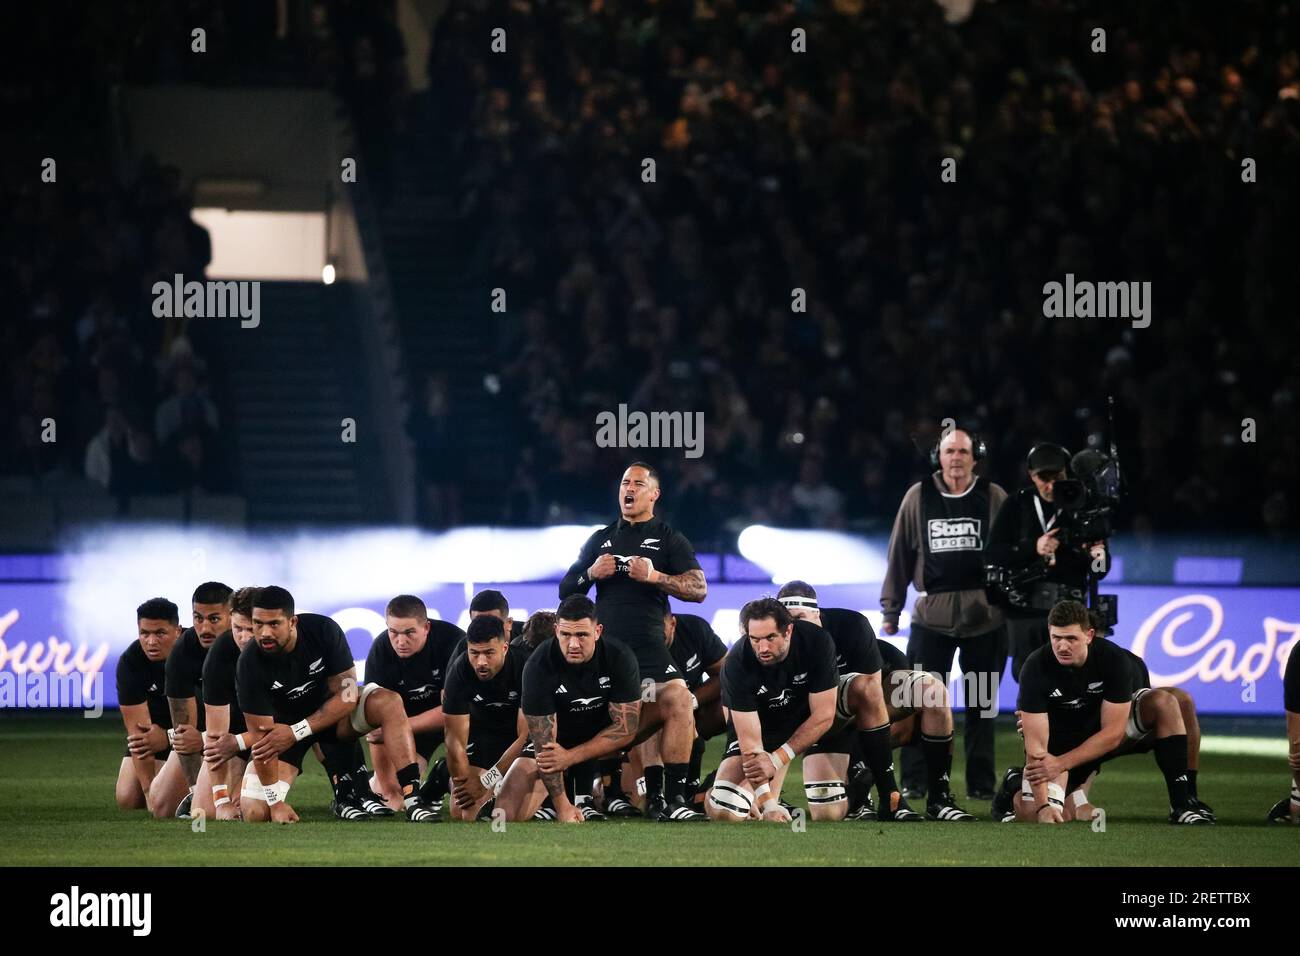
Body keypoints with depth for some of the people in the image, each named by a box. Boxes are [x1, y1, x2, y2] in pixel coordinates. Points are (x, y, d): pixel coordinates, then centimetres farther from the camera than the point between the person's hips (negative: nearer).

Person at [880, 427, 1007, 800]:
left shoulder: (994, 499, 4)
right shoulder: (918, 498, 6)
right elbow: (900, 555, 10)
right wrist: (890, 610, 9)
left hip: (984, 614, 0)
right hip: (932, 613, 0)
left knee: (981, 703, 5)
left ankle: (980, 782, 12)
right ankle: (914, 780, 1)